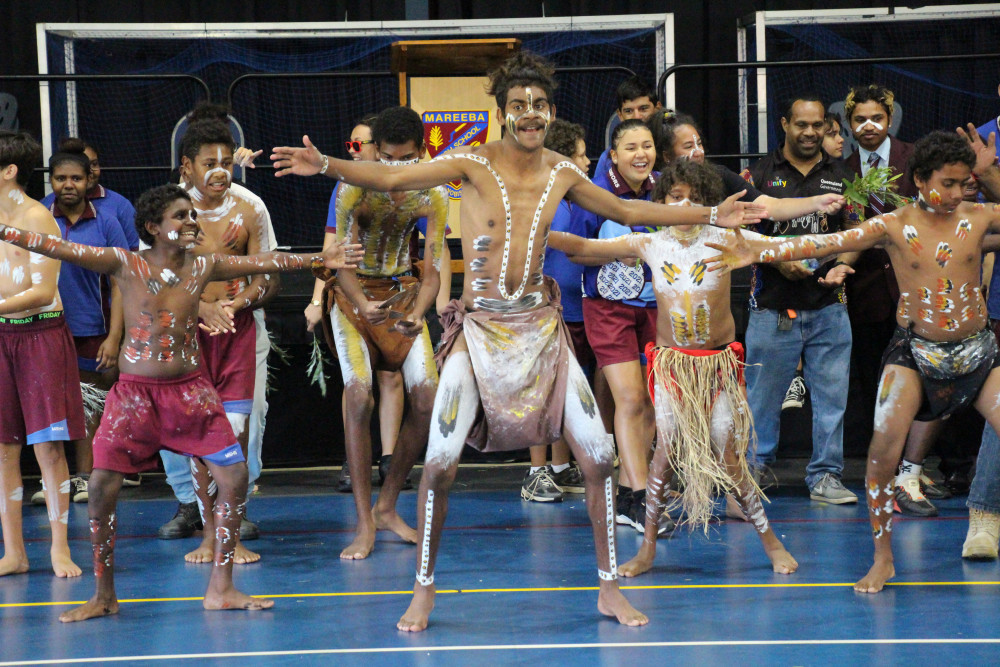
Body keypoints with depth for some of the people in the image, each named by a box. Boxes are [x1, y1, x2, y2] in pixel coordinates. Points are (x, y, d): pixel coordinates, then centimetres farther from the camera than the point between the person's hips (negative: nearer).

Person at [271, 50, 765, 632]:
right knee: (440, 463, -13)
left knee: (598, 457, -2)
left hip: (540, 327, 4)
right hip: (478, 328, -3)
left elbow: (627, 211, 19)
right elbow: (389, 178, -16)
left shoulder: (562, 174, 4)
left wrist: (709, 215, 21)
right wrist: (326, 166, -32)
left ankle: (610, 588, 13)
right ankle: (424, 588, 7)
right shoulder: (473, 164, -8)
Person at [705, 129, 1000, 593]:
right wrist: (758, 251, -21)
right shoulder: (894, 226, -4)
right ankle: (882, 559, -2)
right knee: (883, 446, -16)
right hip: (915, 351, -1)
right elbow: (825, 243, -12)